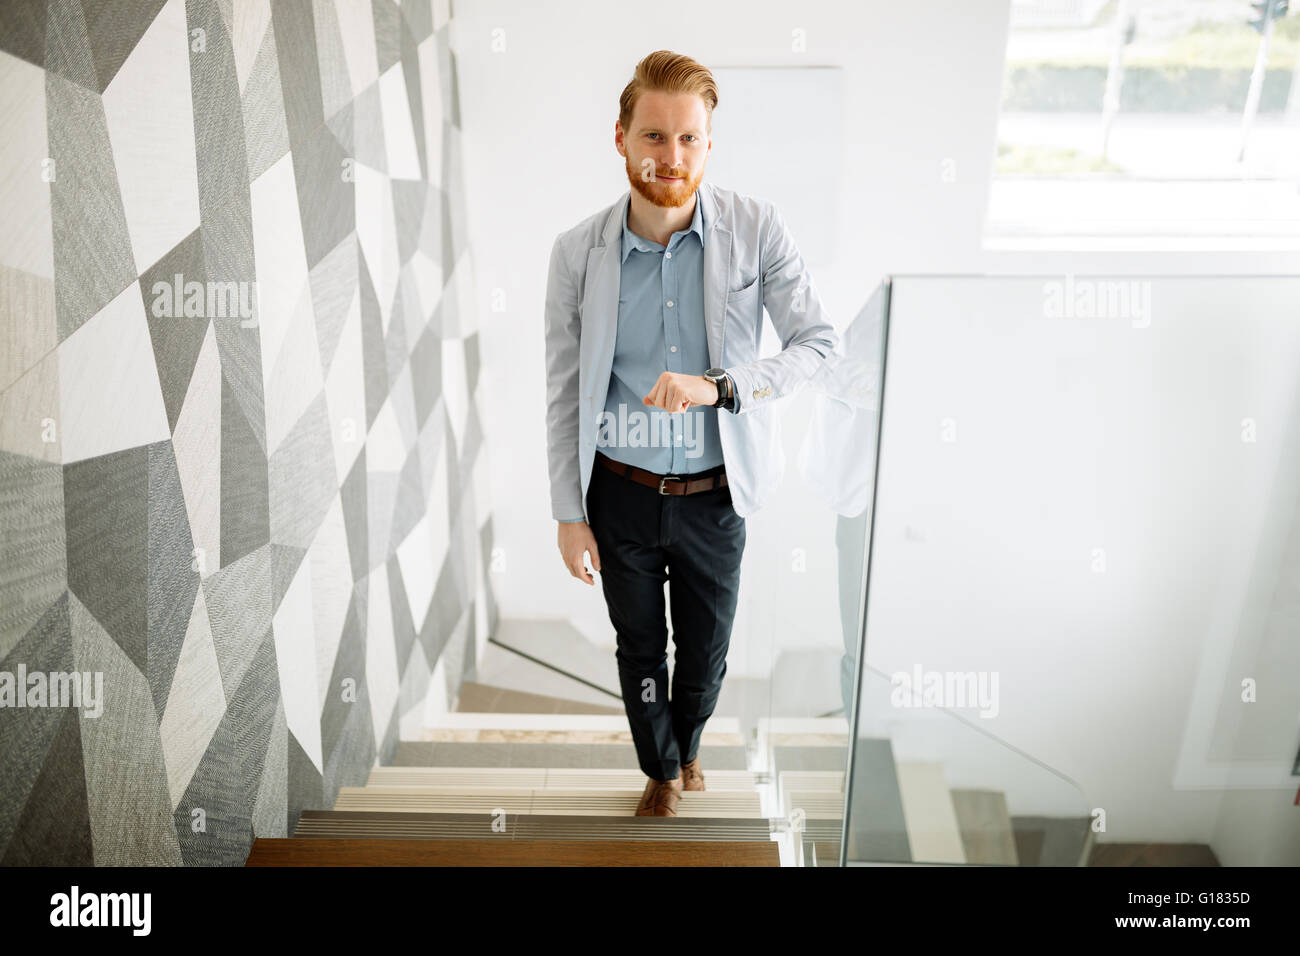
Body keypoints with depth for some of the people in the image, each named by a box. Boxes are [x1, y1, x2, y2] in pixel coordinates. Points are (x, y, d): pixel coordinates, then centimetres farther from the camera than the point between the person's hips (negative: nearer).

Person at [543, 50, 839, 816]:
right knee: (640, 647, 18)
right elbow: (564, 396, -4)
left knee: (707, 650, 18)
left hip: (715, 494, 0)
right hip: (622, 493, 1)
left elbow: (820, 340, -11)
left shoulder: (756, 229, -12)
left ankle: (687, 743, 53)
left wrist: (720, 385, -27)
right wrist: (569, 514, -2)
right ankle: (662, 769, 48)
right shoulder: (578, 253, -9)